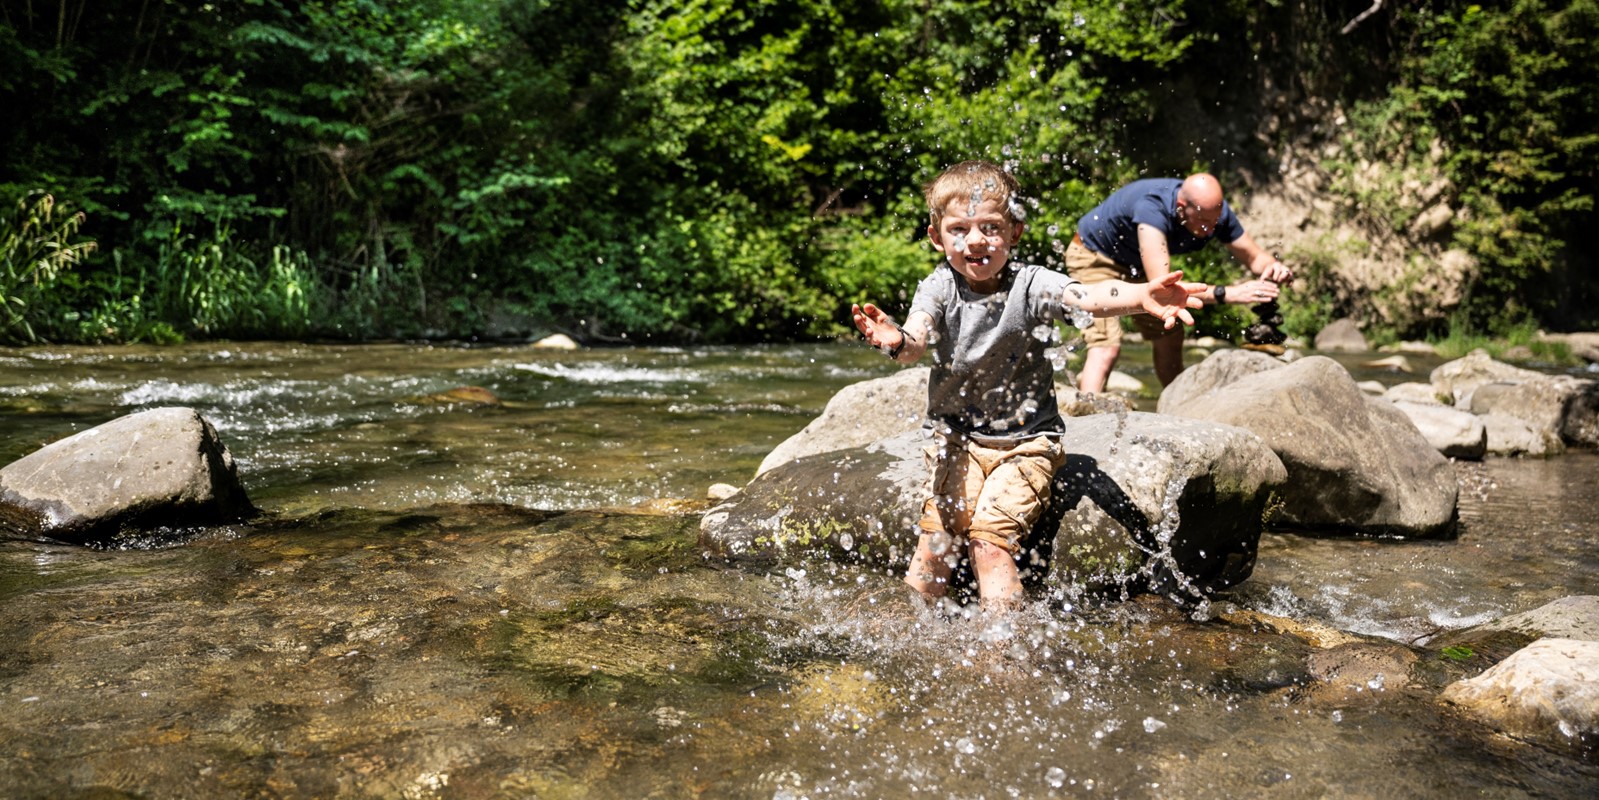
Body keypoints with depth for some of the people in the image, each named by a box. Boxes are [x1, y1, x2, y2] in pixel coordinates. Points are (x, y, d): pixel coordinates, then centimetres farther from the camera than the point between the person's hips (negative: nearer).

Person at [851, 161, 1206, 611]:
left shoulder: (1029, 284, -11)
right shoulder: (939, 288, -6)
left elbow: (1089, 298, -28)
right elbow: (917, 341, -24)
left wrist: (1142, 296, -50)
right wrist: (896, 341, -49)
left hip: (1025, 441, -2)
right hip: (957, 437, 2)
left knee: (989, 539, -14)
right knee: (936, 532, -10)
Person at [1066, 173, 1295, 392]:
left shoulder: (1214, 211, -21)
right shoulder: (1152, 209, -42)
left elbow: (1254, 256, -8)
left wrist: (1273, 266, -32)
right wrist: (1227, 293, -55)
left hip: (1135, 264, 7)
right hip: (1094, 257, -7)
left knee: (1169, 338, 12)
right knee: (1107, 347, -23)